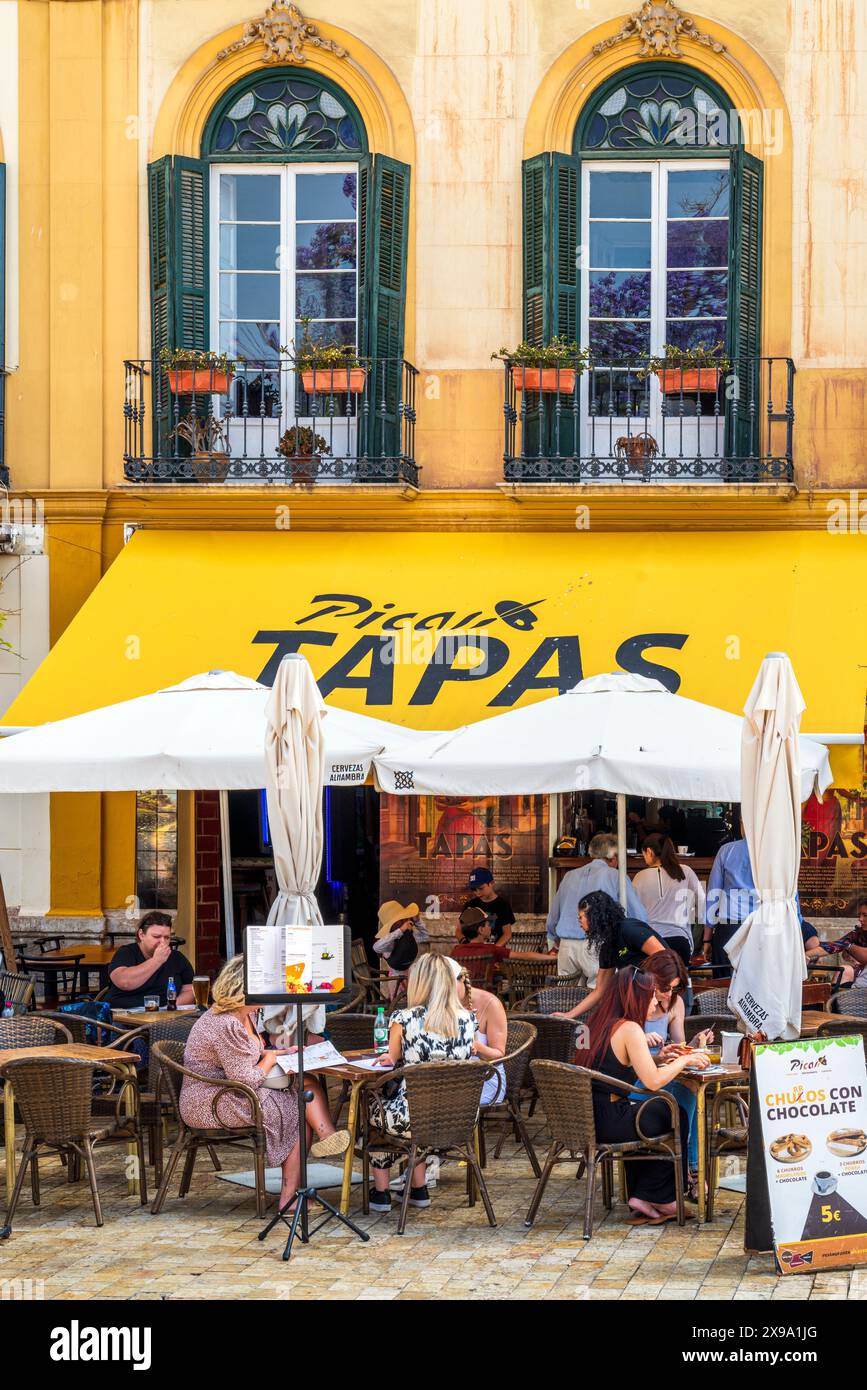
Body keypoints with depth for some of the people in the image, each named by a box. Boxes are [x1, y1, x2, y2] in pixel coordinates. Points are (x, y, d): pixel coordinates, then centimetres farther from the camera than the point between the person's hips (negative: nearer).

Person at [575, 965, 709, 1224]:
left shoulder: (598, 1025, 12)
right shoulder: (629, 1029, -14)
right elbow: (653, 1081, -20)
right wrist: (684, 1061, -5)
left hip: (585, 1120, 8)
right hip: (609, 1122, -8)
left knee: (652, 1112, 30)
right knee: (676, 1116, 13)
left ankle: (641, 1198, 27)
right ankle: (657, 1199, 23)